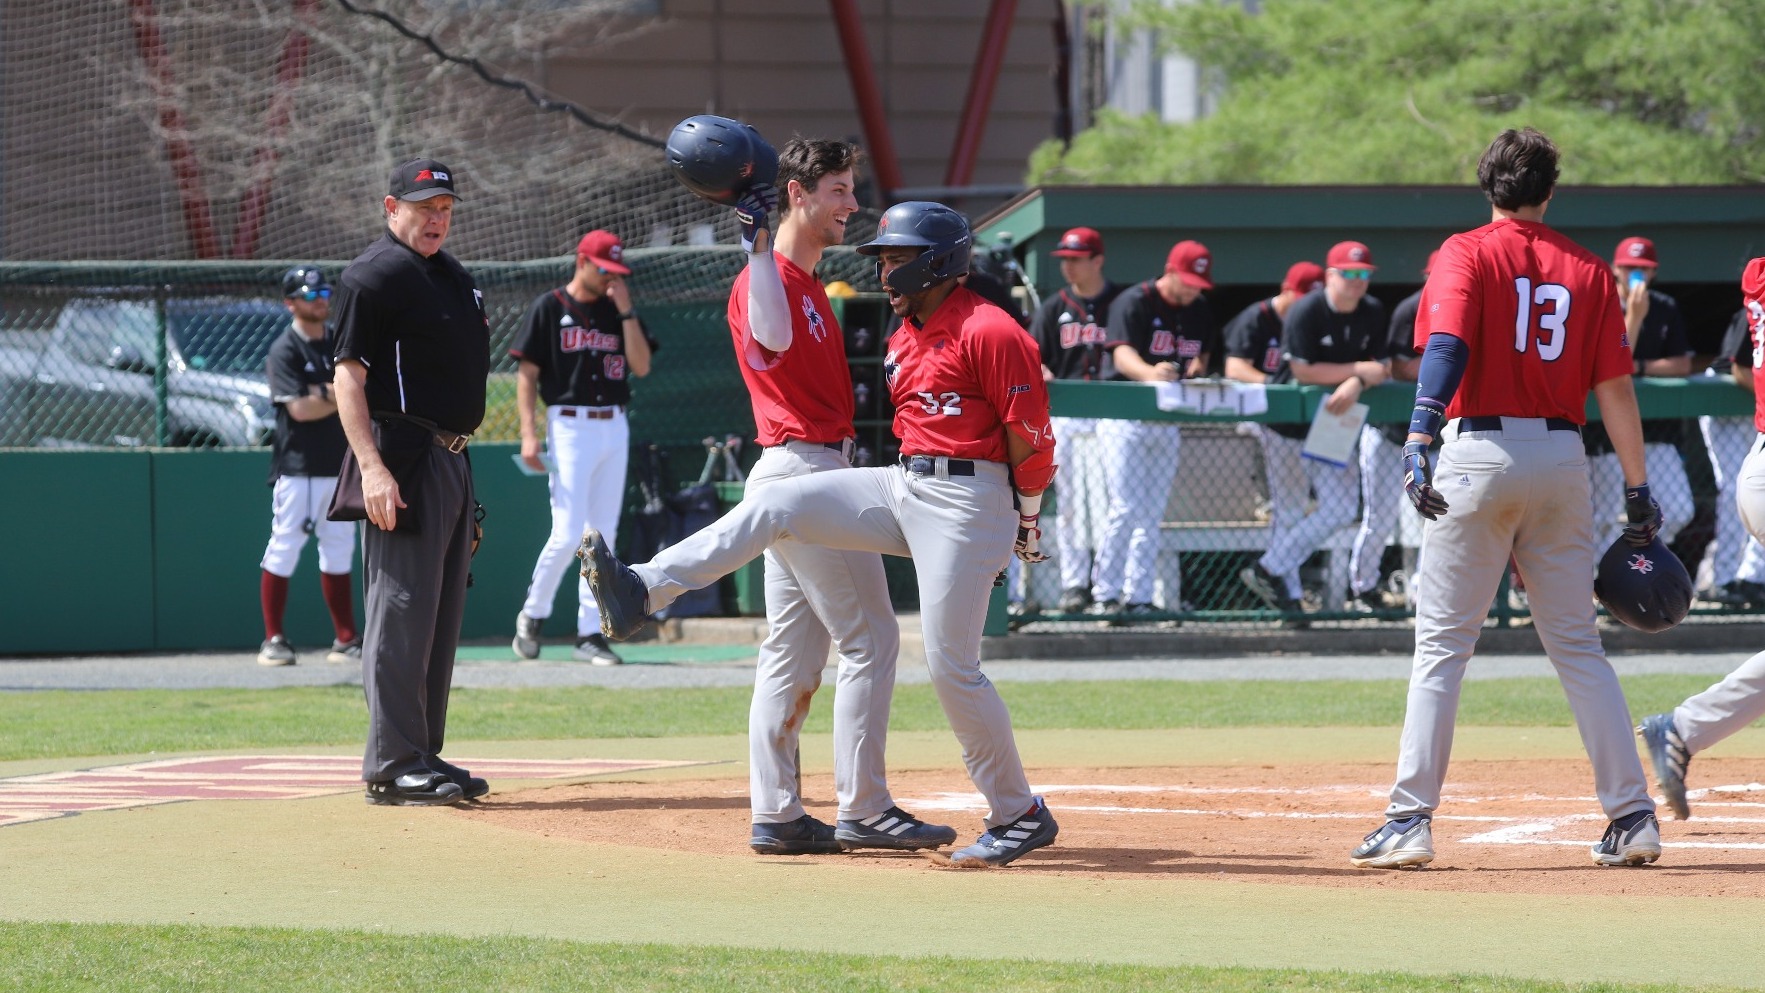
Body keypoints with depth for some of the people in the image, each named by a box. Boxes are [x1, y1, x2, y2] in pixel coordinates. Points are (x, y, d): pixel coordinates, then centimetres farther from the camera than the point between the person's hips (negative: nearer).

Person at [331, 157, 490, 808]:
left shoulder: (453, 277, 18)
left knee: (441, 619, 12)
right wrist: (371, 467, -25)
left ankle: (425, 756, 18)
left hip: (453, 459, 9)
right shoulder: (374, 276, -9)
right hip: (403, 461, -9)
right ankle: (392, 766, -9)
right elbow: (348, 375, -16)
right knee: (401, 613, -9)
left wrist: (460, 468, 19)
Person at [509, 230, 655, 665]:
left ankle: (591, 633, 8)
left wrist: (626, 311, -6)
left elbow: (641, 366, 1)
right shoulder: (548, 307, -1)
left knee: (602, 537, 4)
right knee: (568, 534, -11)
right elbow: (527, 374, -3)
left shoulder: (618, 311, 12)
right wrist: (529, 433, -13)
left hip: (614, 429, 5)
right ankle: (532, 614, 9)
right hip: (569, 427, -5)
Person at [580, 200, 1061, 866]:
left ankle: (1020, 816, 3)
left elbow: (1032, 439, -11)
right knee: (774, 505, -6)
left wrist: (1027, 528, -3)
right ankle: (641, 593, -10)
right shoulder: (904, 337, 14)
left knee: (951, 666, -8)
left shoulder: (990, 333, -14)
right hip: (903, 488, 8)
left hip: (970, 503, -8)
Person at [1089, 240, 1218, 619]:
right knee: (1126, 509, -13)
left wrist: (1198, 367, -6)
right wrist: (1150, 372, -49)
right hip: (1126, 419, -6)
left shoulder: (1200, 311, 6)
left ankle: (1139, 598, 11)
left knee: (1152, 515, 7)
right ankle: (1104, 595, -6)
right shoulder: (1134, 303, -14)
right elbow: (1122, 355, -27)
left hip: (1168, 422, 6)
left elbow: (1204, 352, 20)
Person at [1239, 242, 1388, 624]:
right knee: (1288, 512, 1)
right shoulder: (1305, 312, -17)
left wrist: (1356, 384, -23)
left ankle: (1270, 571, 3)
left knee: (1341, 510, -3)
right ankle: (1288, 594, 8)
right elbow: (1303, 371, -20)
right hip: (1291, 422, -5)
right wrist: (1359, 370, -17)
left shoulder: (1373, 314, 1)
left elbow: (1382, 367, -1)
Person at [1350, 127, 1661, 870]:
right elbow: (1616, 388, 5)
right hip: (1562, 457, 3)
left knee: (1442, 642, 1)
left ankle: (1411, 820, -3)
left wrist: (1420, 437, -28)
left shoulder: (1467, 254, -1)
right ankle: (1632, 816, 5)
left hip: (1480, 452, -3)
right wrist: (1637, 492, 8)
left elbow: (1447, 344, -18)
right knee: (1578, 646, 9)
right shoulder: (1586, 270, 8)